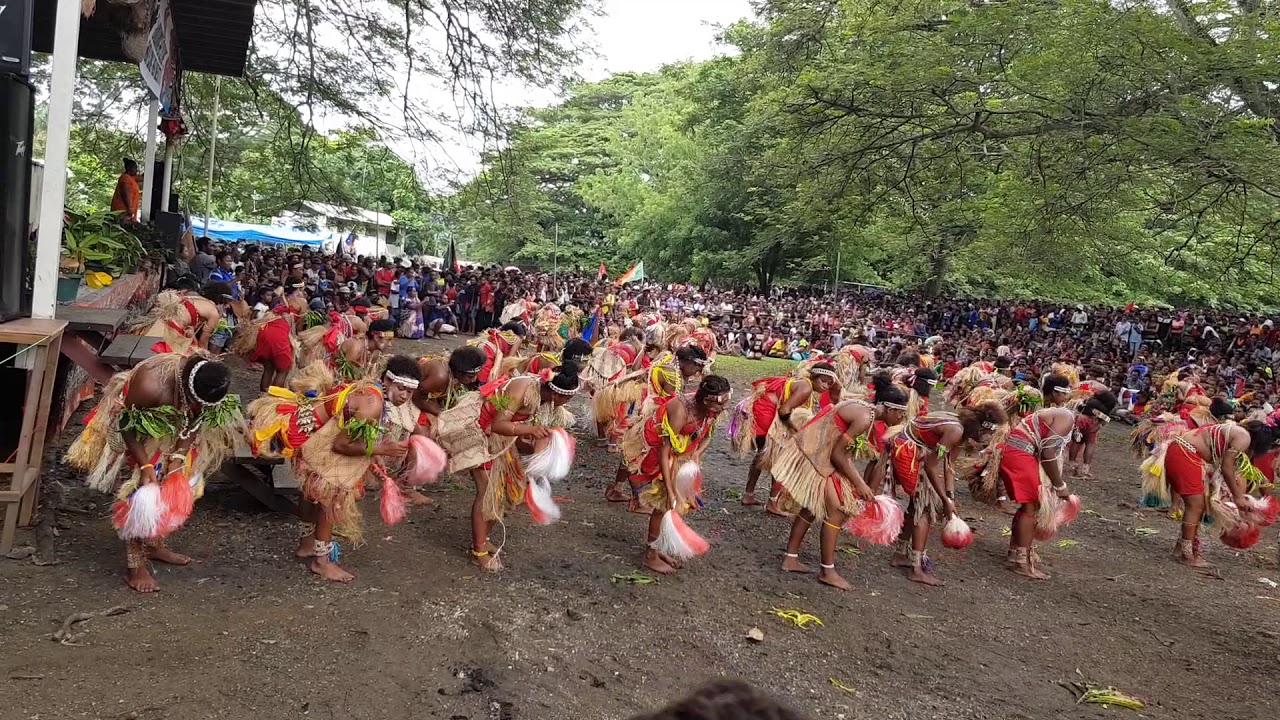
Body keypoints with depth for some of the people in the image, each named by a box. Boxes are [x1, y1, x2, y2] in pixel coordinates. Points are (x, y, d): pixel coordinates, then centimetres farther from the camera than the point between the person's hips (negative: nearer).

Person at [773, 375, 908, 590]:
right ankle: (827, 571, 5)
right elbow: (837, 453, -19)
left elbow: (846, 453, 11)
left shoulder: (864, 410, 9)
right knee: (837, 511, -3)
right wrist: (859, 483, -10)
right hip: (814, 458, -10)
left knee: (813, 507, 19)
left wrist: (859, 483, 10)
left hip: (814, 455, 10)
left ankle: (790, 558, 28)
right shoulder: (865, 418, -21)